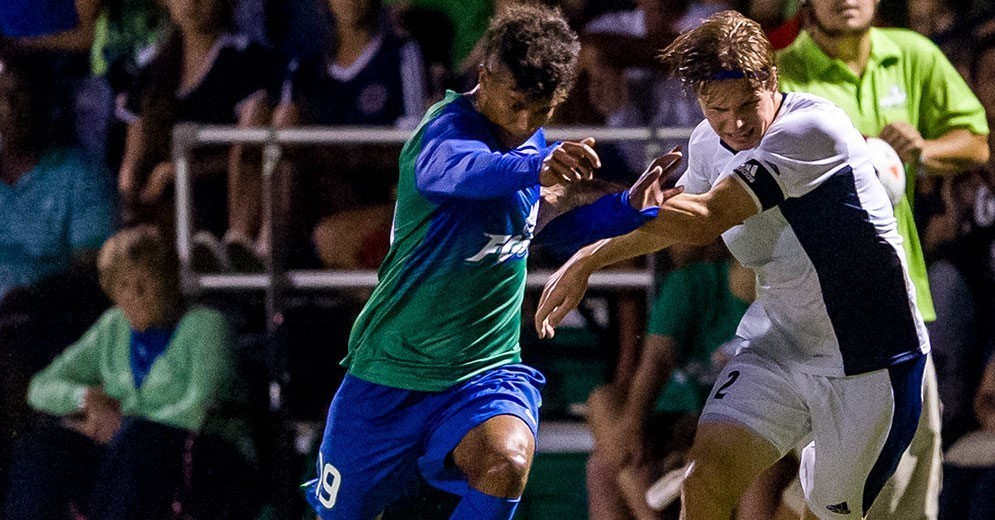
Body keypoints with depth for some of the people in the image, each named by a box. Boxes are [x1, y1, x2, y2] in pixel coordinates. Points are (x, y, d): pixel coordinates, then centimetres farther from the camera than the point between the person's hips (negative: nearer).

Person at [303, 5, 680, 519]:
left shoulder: (533, 145, 3)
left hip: (486, 370, 4)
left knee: (507, 462, -30)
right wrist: (534, 169, -68)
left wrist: (629, 207, 4)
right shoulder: (448, 129, -20)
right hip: (392, 373, -4)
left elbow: (556, 227, 24)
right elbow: (448, 168, -48)